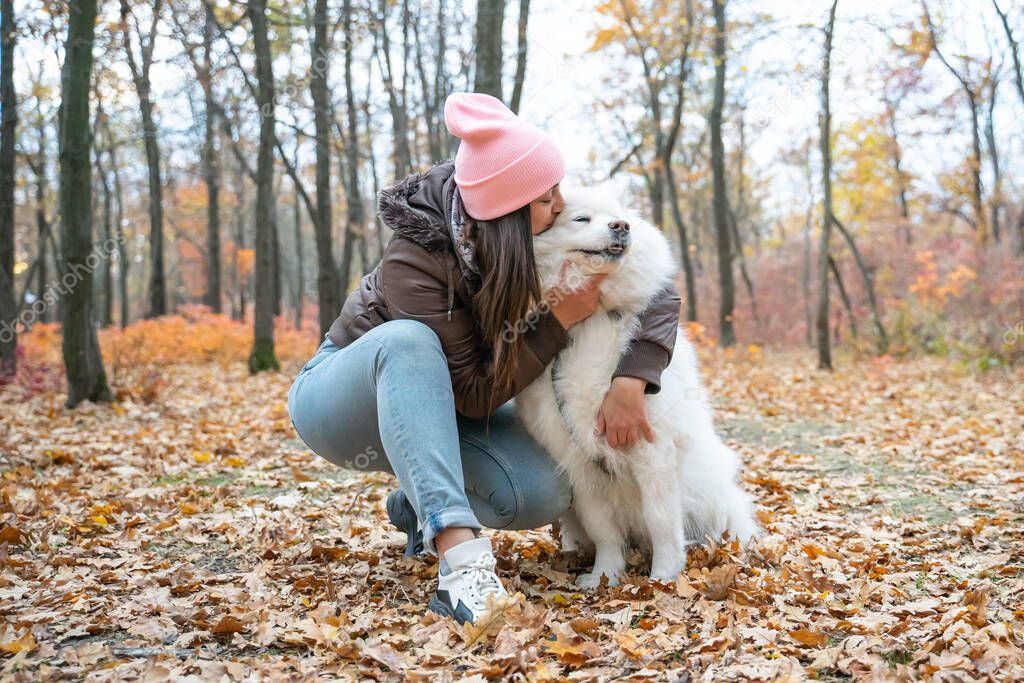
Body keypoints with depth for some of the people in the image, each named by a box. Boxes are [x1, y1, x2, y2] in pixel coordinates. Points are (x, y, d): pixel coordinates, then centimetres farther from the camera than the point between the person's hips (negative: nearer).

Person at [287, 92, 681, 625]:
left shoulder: (543, 239, -16)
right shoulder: (414, 264, -31)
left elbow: (657, 294, -13)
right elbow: (475, 394, -27)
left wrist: (630, 380, -29)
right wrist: (560, 319, -35)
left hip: (433, 407, 5)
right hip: (343, 397, -5)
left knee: (543, 494, -22)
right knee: (409, 341, -40)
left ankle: (421, 505, 9)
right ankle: (460, 556, -47)